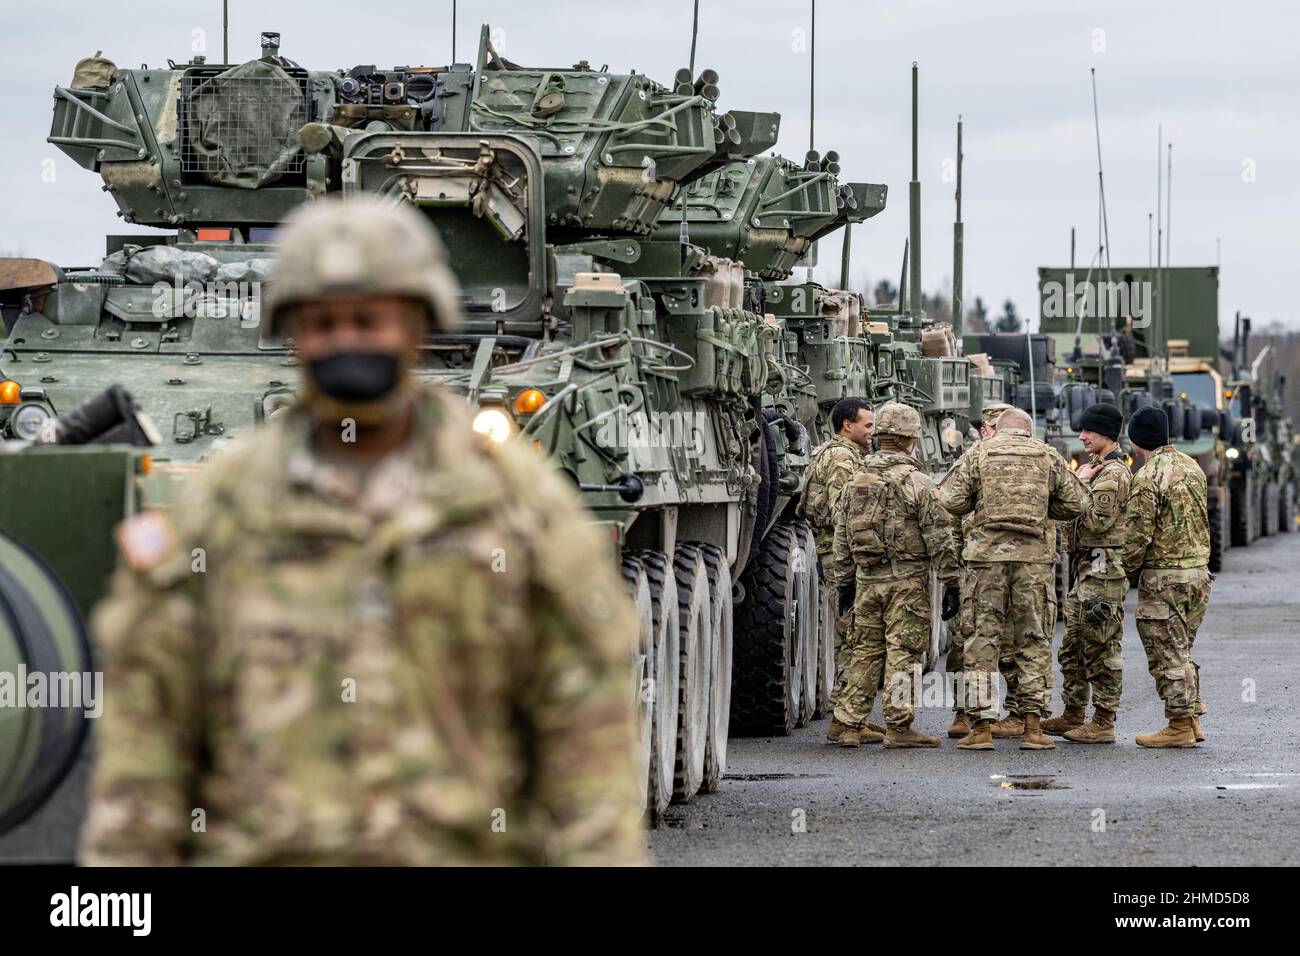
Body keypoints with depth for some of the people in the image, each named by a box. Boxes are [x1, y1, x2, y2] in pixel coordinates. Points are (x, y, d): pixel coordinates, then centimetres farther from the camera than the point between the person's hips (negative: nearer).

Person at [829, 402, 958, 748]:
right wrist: (950, 582, -4)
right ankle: (898, 726, -3)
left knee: (864, 651, 11)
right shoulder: (917, 482, -8)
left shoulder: (856, 480, 9)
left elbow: (841, 535, 13)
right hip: (907, 580, -5)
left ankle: (849, 725, 10)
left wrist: (843, 582, 20)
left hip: (866, 580, 5)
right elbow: (938, 537, -9)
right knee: (903, 649, -2)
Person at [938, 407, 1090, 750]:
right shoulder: (1048, 456, 9)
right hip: (1035, 555, 1)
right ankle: (1033, 728, 4)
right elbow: (1076, 503, 10)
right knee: (1034, 640, 7)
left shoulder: (978, 454, 5)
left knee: (982, 638, 4)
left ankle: (982, 727, 0)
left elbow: (949, 500, -2)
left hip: (988, 554, -1)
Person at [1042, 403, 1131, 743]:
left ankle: (1103, 723, -4)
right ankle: (1073, 715, 23)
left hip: (1102, 571, -11)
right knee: (1073, 647, 15)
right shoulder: (1096, 468, 19)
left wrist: (1080, 486, -12)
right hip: (1085, 570, 11)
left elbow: (1097, 521, -22)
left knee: (1101, 647, -7)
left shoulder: (1113, 473, -13)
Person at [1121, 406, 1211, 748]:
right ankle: (1192, 719, 18)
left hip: (1163, 577, -8)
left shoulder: (1148, 478, -15)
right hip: (1199, 570, 8)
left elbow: (1137, 536, -15)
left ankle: (1180, 726, 2)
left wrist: (1126, 573, -2)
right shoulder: (1191, 467, 10)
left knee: (1168, 656, 0)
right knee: (1182, 652, 17)